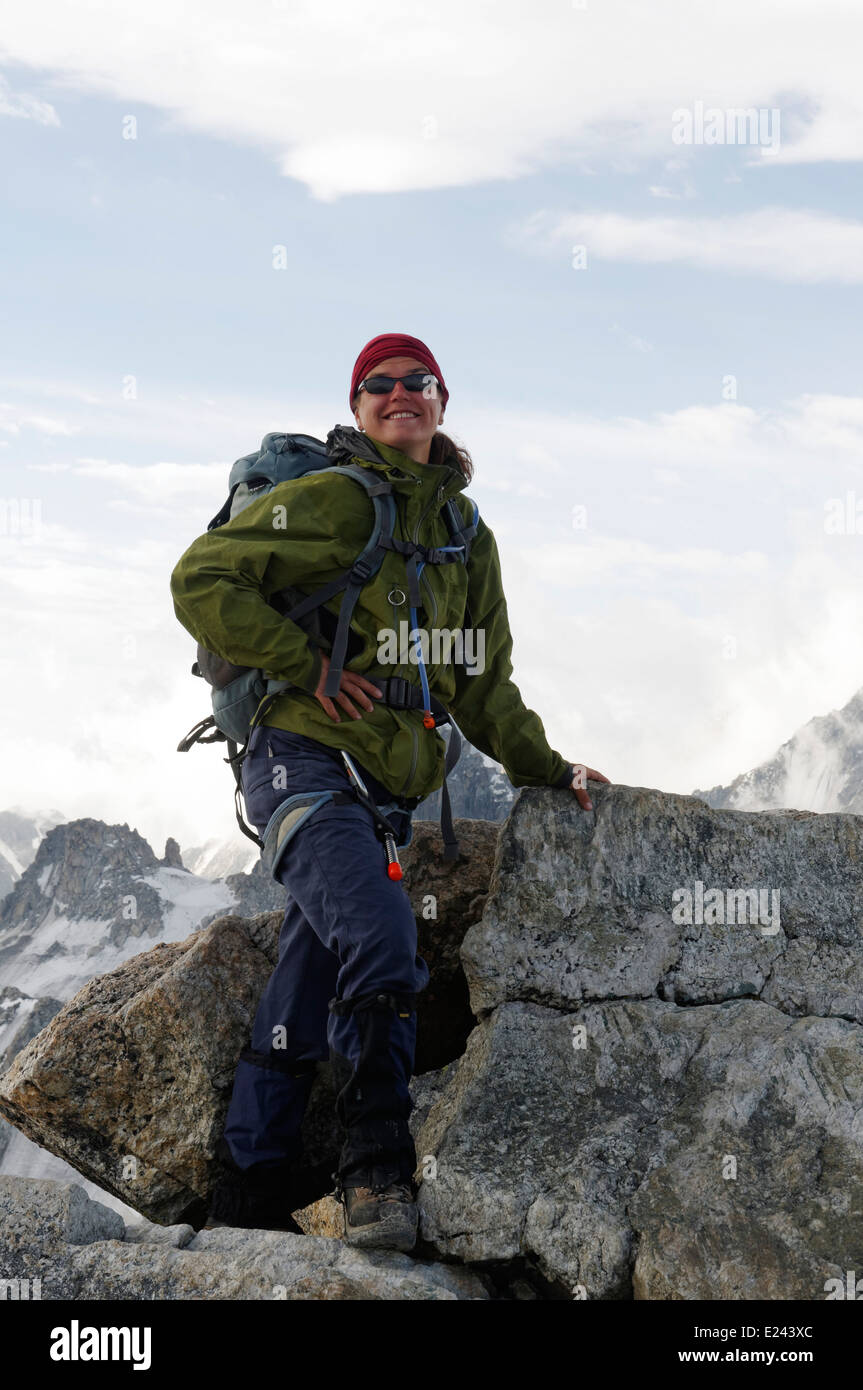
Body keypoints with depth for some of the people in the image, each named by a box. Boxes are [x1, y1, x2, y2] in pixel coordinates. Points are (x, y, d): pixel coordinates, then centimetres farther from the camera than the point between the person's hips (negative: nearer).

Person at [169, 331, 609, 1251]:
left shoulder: (469, 536, 20)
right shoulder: (332, 501, -2)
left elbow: (482, 686, 27)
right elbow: (203, 579, -7)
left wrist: (544, 769, 22)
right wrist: (308, 666, -10)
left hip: (389, 788, 6)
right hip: (305, 757, -6)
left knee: (301, 1010, 4)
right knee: (381, 942, -26)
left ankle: (248, 1209, 10)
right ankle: (378, 1170, -13)